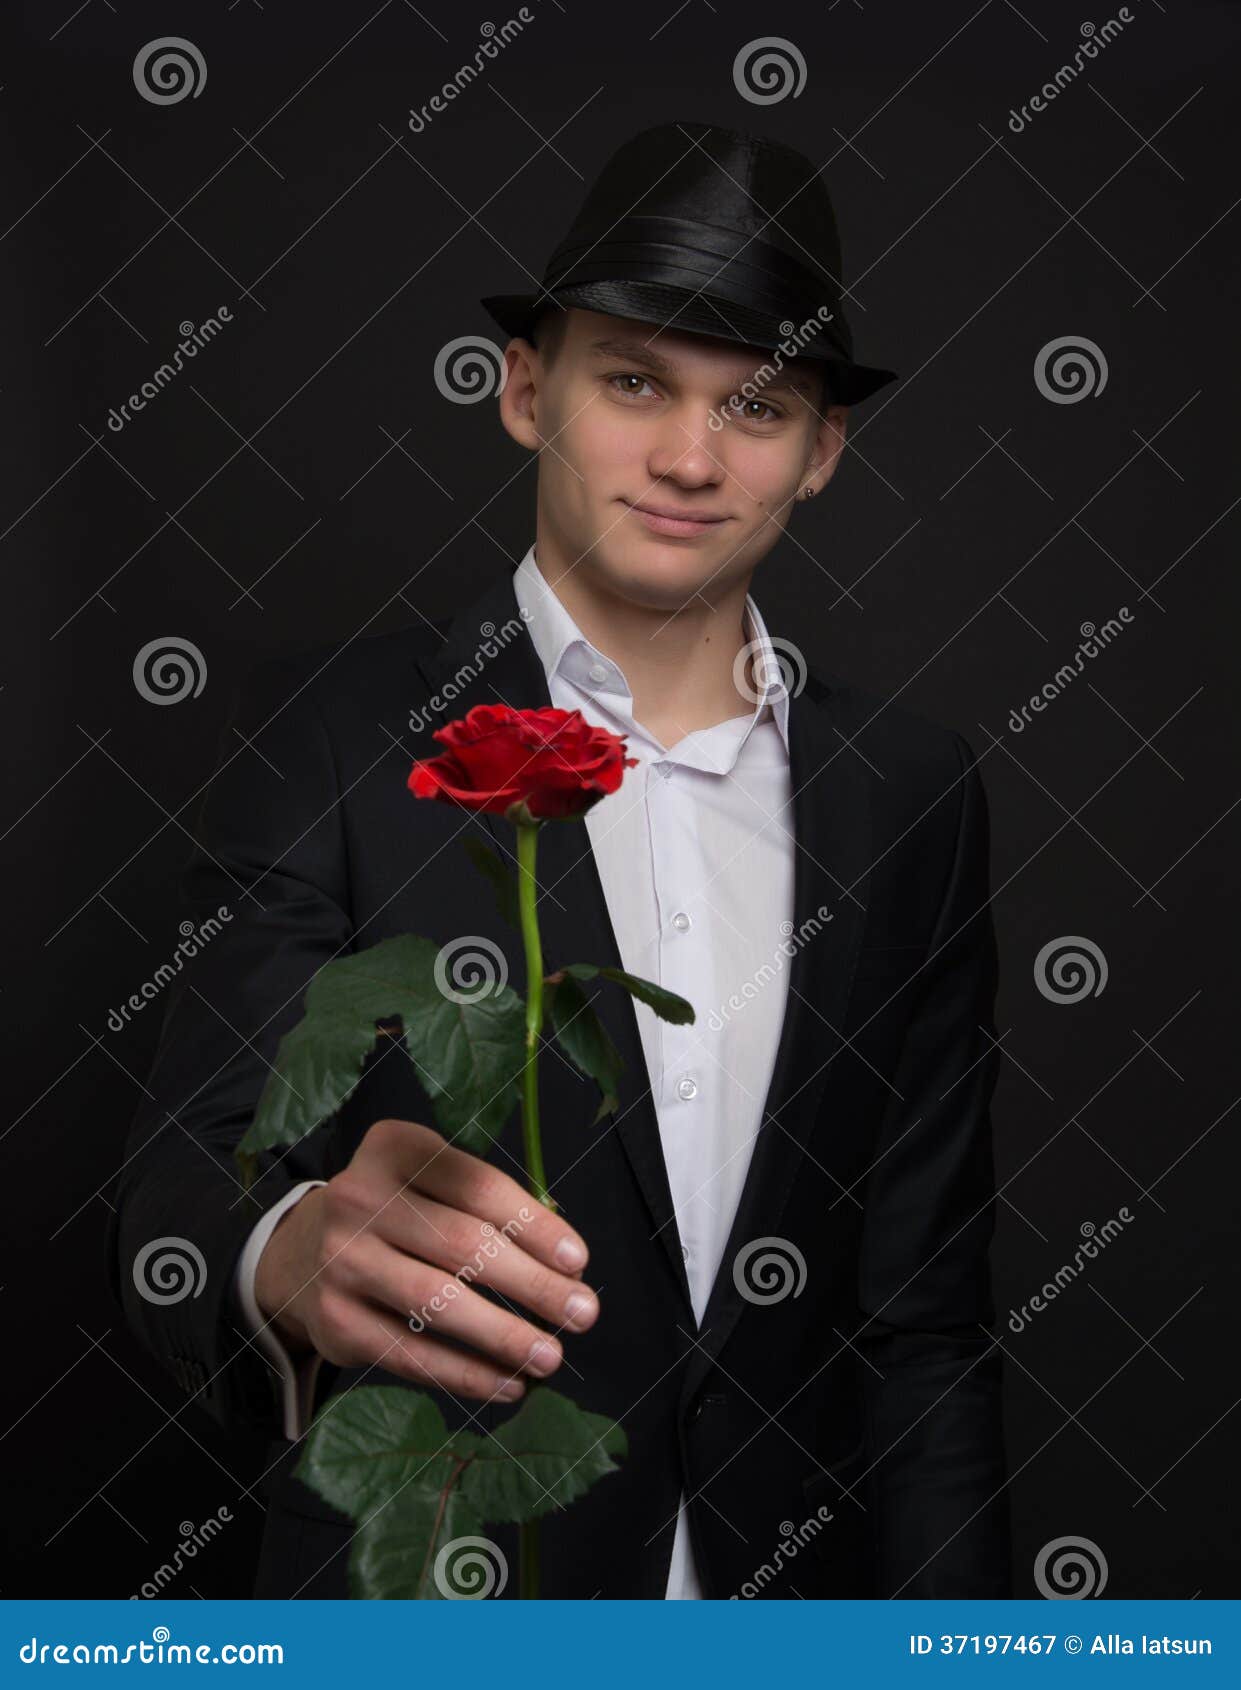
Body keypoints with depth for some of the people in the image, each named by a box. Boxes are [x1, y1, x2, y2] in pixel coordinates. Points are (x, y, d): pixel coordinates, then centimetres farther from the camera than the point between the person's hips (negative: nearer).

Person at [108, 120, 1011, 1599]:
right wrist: (294, 1260, -39)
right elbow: (180, 1191, -17)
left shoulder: (914, 792, 2)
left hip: (794, 1602, 3)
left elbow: (920, 1315, 4)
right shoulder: (331, 734, -9)